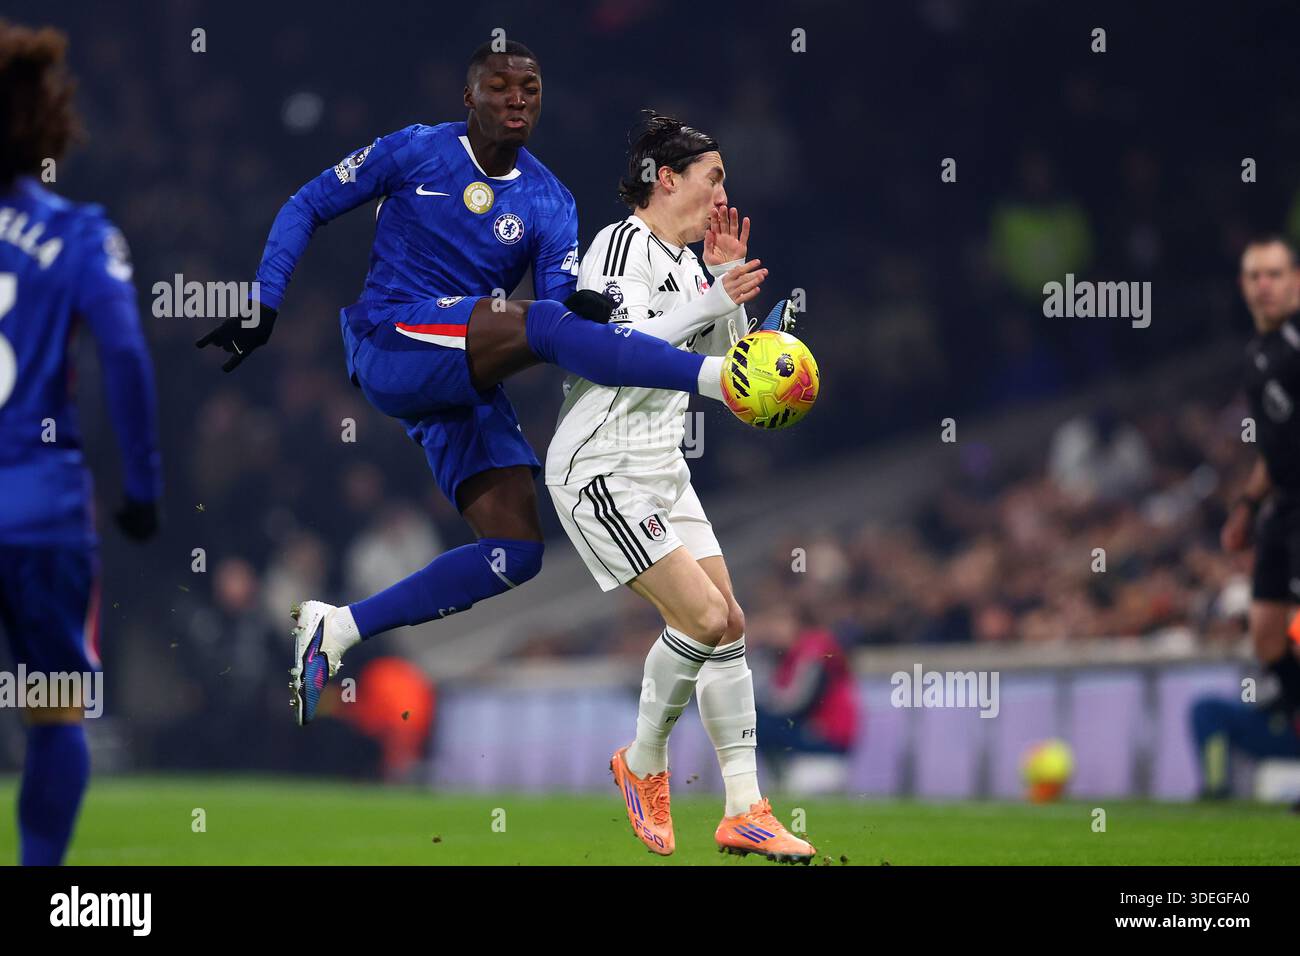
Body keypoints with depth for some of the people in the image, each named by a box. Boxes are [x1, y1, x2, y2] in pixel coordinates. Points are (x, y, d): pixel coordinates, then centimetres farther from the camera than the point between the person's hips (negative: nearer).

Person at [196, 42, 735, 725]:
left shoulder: (549, 202, 10)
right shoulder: (413, 151, 2)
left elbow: (560, 292, -4)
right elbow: (305, 208, 7)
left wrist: (584, 306, -29)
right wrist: (262, 307, -3)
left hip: (467, 381, 6)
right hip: (392, 344, -6)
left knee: (516, 551, -8)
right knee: (541, 326, -31)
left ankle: (336, 629, -3)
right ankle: (719, 377, -45)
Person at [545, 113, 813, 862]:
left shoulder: (684, 263, 13)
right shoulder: (620, 246, -13)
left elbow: (723, 364, 17)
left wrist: (727, 283, 4)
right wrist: (712, 301, -25)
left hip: (662, 470, 9)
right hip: (603, 471, -9)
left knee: (730, 625, 3)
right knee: (704, 617, -16)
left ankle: (745, 813, 6)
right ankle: (644, 764, 7)